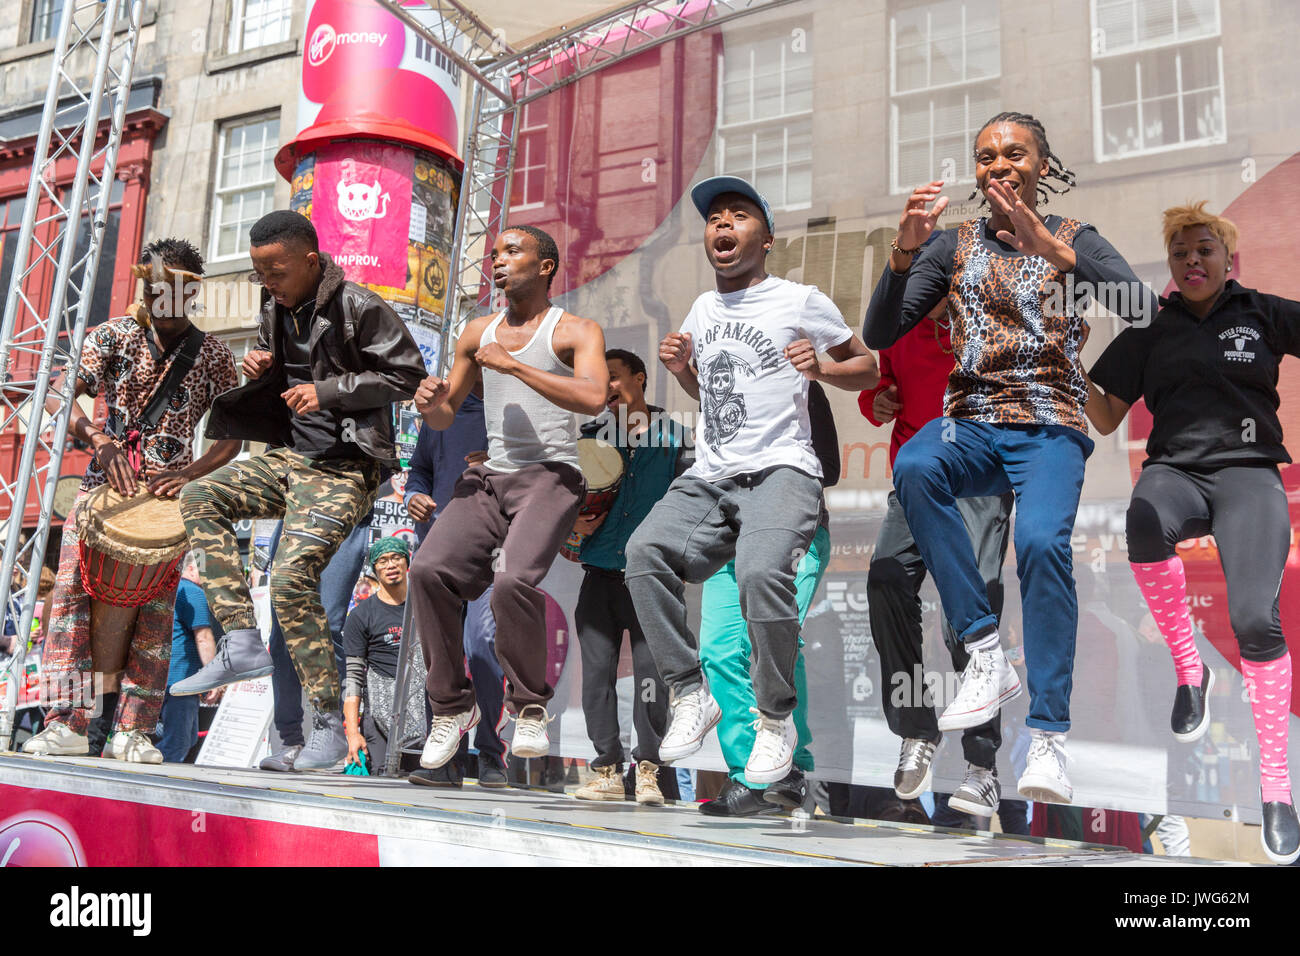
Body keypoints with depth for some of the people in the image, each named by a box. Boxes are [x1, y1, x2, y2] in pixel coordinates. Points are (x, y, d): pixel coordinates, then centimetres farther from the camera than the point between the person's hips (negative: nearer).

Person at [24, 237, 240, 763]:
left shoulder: (212, 355, 0)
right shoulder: (113, 335, 1)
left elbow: (231, 436, 0)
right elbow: (59, 394, -8)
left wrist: (188, 473, -17)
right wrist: (100, 440, -25)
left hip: (169, 493, -1)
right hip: (103, 481, 1)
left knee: (156, 608, -7)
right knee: (70, 588, -10)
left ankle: (133, 730, -1)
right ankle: (68, 721, -6)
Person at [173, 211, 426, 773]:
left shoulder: (358, 307, -11)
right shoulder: (274, 309, 12)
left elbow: (408, 376, -11)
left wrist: (329, 390, -16)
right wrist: (259, 371, 1)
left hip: (344, 468, -9)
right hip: (289, 456, 9)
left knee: (292, 576, -20)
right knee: (199, 499, -3)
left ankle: (328, 722, -9)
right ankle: (242, 644, -6)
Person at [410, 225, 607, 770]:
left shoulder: (576, 331, 4)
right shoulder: (478, 333, 21)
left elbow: (593, 398, -17)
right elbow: (445, 417, 26)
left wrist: (512, 364, -14)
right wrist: (430, 404, 1)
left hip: (551, 476, -5)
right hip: (488, 478, 5)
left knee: (513, 580, -30)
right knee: (429, 570, -20)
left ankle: (530, 708, -7)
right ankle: (452, 706, -3)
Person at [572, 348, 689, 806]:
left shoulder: (674, 437, 6)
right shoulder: (592, 436, 14)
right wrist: (574, 522, -1)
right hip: (601, 572, 3)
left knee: (650, 672, -4)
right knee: (597, 670, 3)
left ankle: (648, 769, 8)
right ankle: (607, 769, 13)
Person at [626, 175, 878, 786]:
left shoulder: (802, 302, 6)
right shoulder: (702, 309, 22)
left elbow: (868, 370, 13)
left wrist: (819, 369, -7)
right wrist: (680, 368, 13)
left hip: (780, 471, -5)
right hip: (708, 477, 5)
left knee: (762, 571, -34)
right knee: (644, 553, -25)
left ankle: (777, 717, -11)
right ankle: (690, 693, -10)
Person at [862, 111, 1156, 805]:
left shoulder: (1074, 238, 11)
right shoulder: (953, 245, 14)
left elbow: (1142, 309, -10)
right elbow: (878, 336, 3)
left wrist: (1047, 246, -21)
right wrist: (904, 249, -13)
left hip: (1050, 428, -1)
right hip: (970, 425, 2)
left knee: (1042, 540, -31)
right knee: (913, 467, -34)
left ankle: (1047, 736, -23)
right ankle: (986, 654, -26)